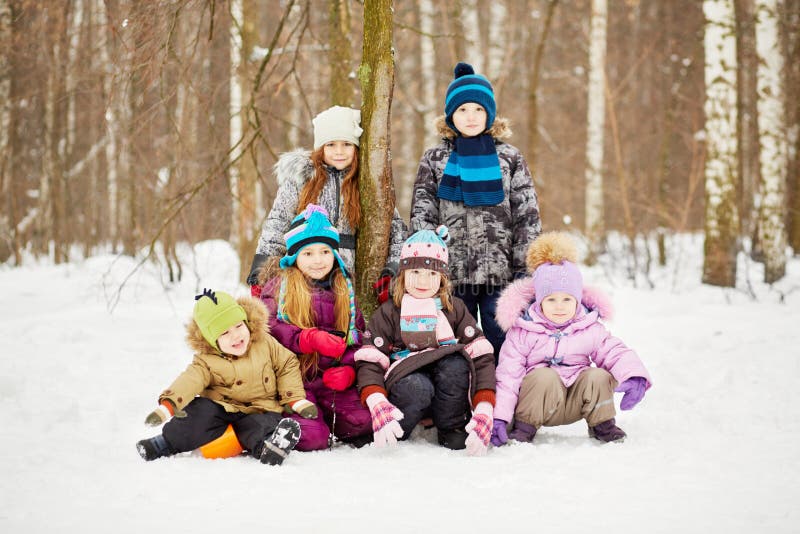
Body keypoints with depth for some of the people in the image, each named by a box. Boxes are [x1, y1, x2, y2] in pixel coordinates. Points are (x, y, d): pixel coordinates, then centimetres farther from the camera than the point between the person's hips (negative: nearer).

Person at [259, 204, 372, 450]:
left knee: (363, 423, -21)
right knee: (312, 439, -26)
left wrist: (349, 370, -6)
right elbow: (268, 328, -9)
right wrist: (312, 339, -23)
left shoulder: (343, 290, 17)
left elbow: (358, 335, 15)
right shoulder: (278, 285, 5)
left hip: (334, 382, 4)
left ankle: (324, 416, 9)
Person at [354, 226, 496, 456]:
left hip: (450, 394, 2)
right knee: (417, 386, -37)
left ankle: (453, 429, -12)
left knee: (455, 362, -30)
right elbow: (369, 362, -9)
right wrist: (378, 406, -32)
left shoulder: (455, 309, 5)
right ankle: (392, 436, -9)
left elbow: (482, 357, -7)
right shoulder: (388, 313, 2)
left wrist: (484, 411, -24)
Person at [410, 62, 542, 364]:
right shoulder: (435, 160, 10)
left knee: (502, 349, 2)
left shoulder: (510, 159, 9)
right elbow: (421, 218, 5)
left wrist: (525, 270, -3)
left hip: (500, 274, 0)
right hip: (452, 275, 1)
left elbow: (528, 218, 5)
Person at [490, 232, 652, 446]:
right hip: (538, 400, -2)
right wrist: (499, 417, -19)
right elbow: (508, 374, -9)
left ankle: (602, 425, 0)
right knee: (545, 376, -33)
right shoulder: (523, 331, -6)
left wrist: (633, 376, -25)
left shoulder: (590, 329, 3)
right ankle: (525, 427, -15)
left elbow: (614, 352, -1)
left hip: (575, 404, 3)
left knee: (599, 377, -24)